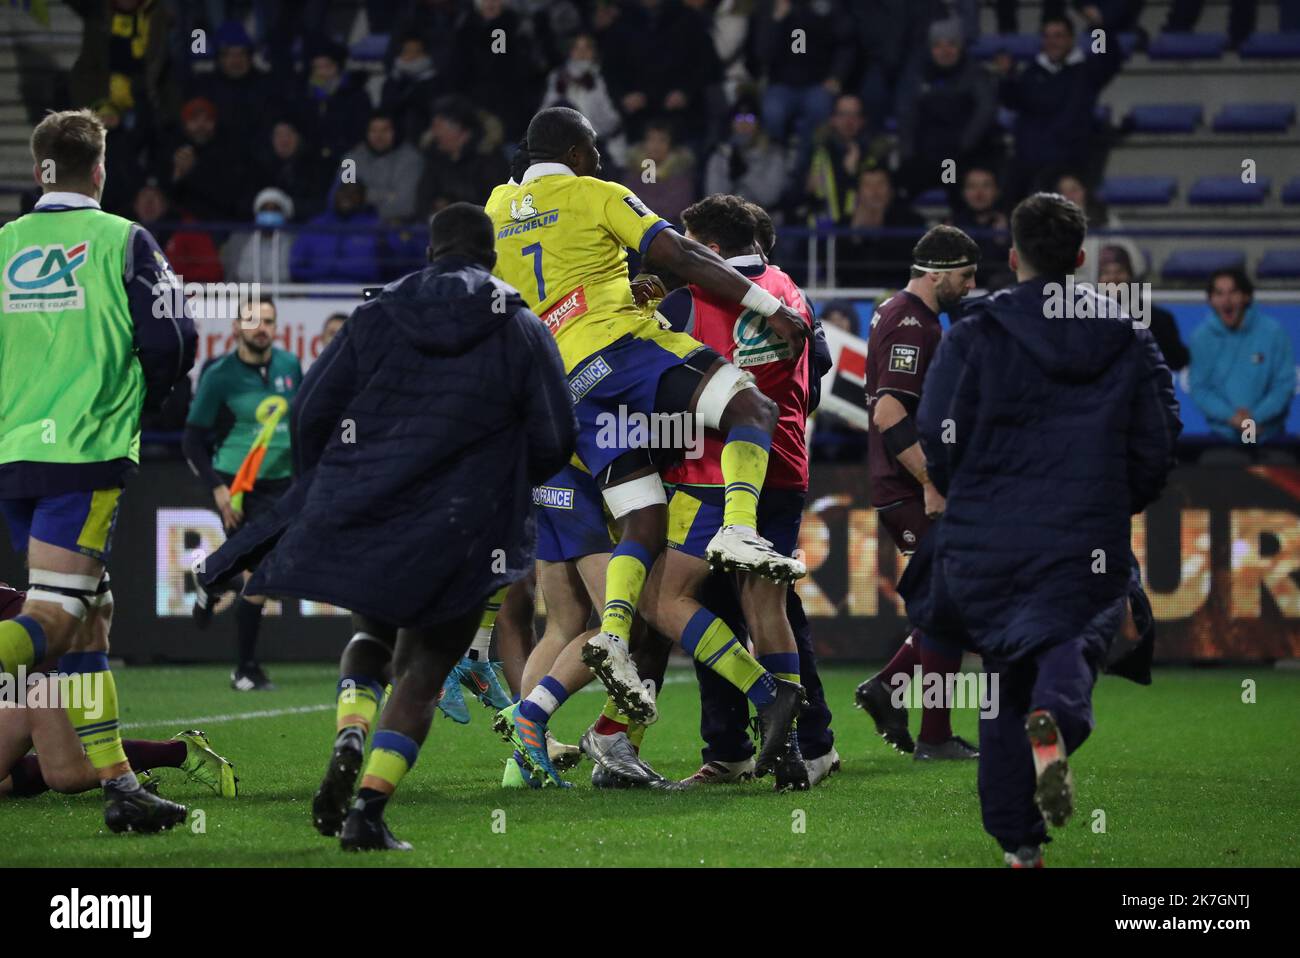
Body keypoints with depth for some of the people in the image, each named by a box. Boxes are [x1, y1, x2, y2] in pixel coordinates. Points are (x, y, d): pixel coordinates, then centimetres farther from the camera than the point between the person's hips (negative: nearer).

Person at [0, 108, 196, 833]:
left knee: (90, 621, 13)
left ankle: (119, 784, 12)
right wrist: (142, 399, 17)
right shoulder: (123, 241, -1)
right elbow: (169, 344, -4)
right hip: (88, 450, -5)